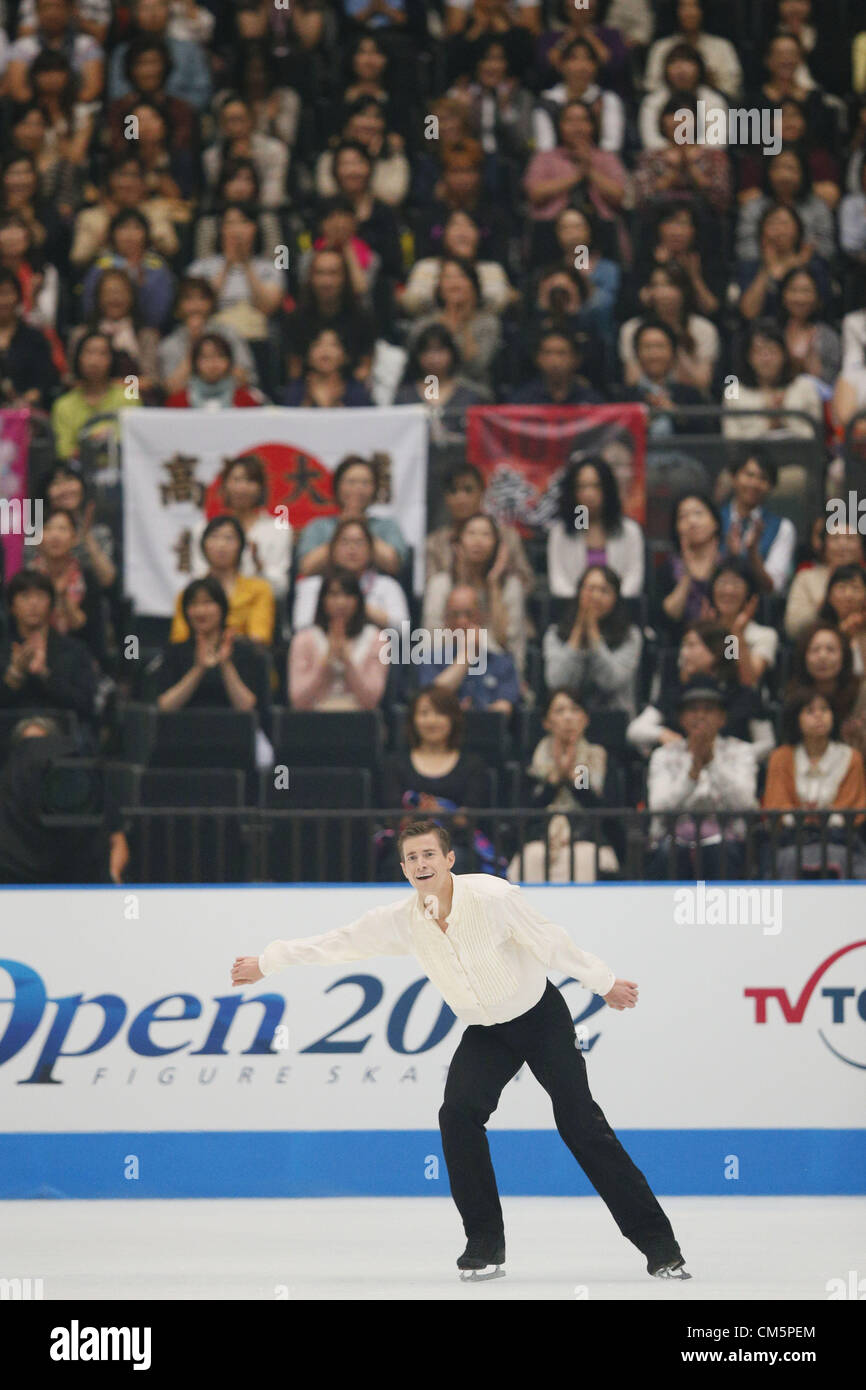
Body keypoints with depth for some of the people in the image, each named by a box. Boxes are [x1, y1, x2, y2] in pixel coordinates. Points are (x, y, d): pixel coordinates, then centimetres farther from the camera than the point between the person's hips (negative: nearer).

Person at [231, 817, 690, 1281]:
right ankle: (485, 1242, -7)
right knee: (458, 1115, -18)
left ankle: (656, 1242, -6)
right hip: (485, 1032, 4)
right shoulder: (402, 921, -11)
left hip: (541, 1018, -4)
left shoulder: (493, 897, -25)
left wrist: (604, 983, -8)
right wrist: (264, 962, 3)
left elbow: (551, 943, -16)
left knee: (580, 1122, -10)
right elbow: (337, 943, -2)